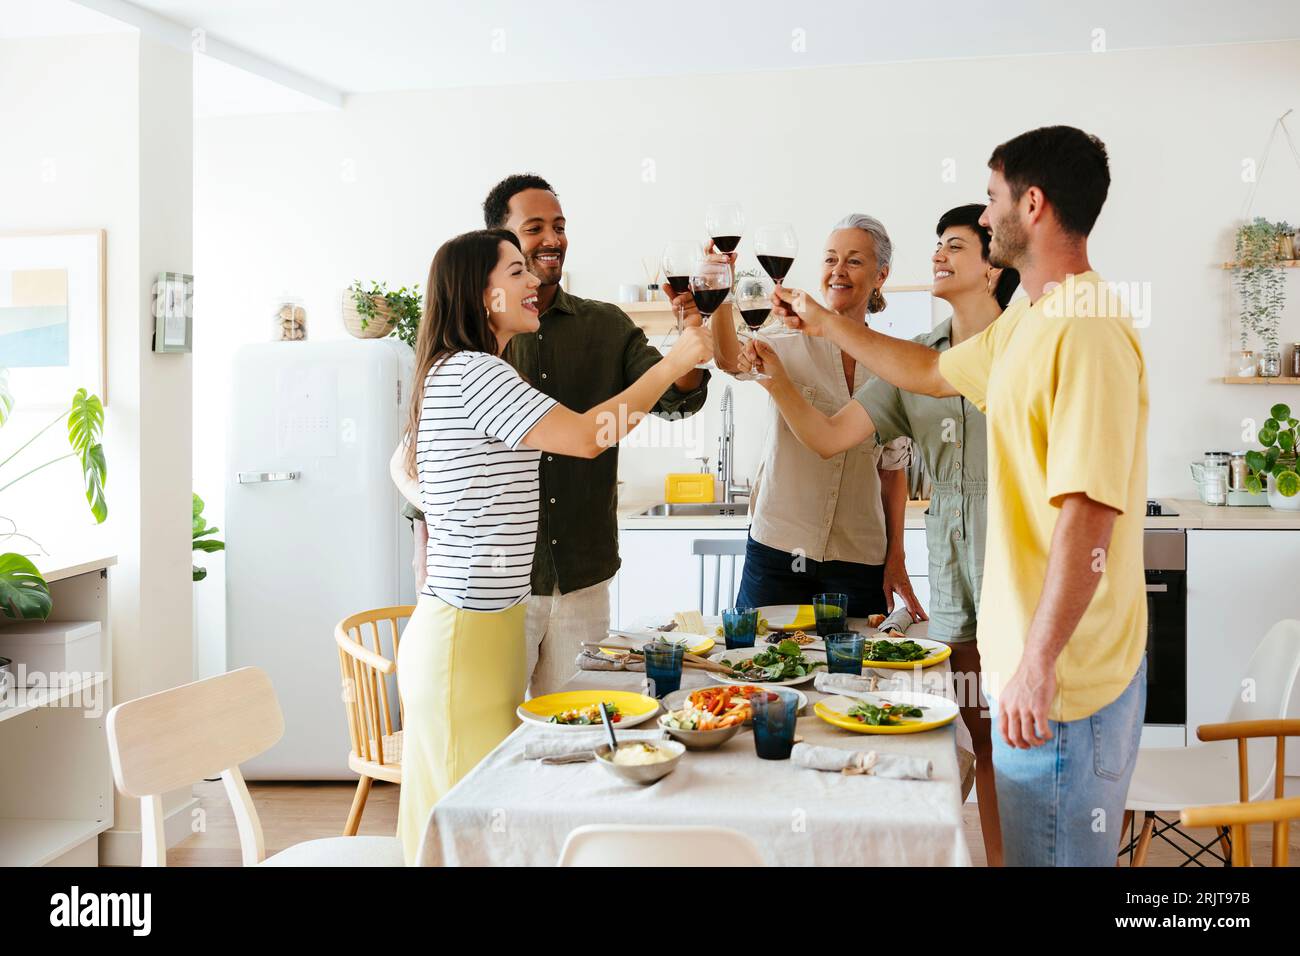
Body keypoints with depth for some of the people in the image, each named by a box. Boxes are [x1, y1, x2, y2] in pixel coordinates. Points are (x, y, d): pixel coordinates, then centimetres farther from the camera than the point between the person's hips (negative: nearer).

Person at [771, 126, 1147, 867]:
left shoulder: (1086, 329, -21)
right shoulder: (1026, 322, 11)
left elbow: (1088, 513, -26)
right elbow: (933, 372, 28)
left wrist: (1039, 662, -26)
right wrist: (827, 325, 31)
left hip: (1063, 676, -9)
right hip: (1028, 654, 9)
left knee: (1058, 854, 4)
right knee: (1035, 849, 21)